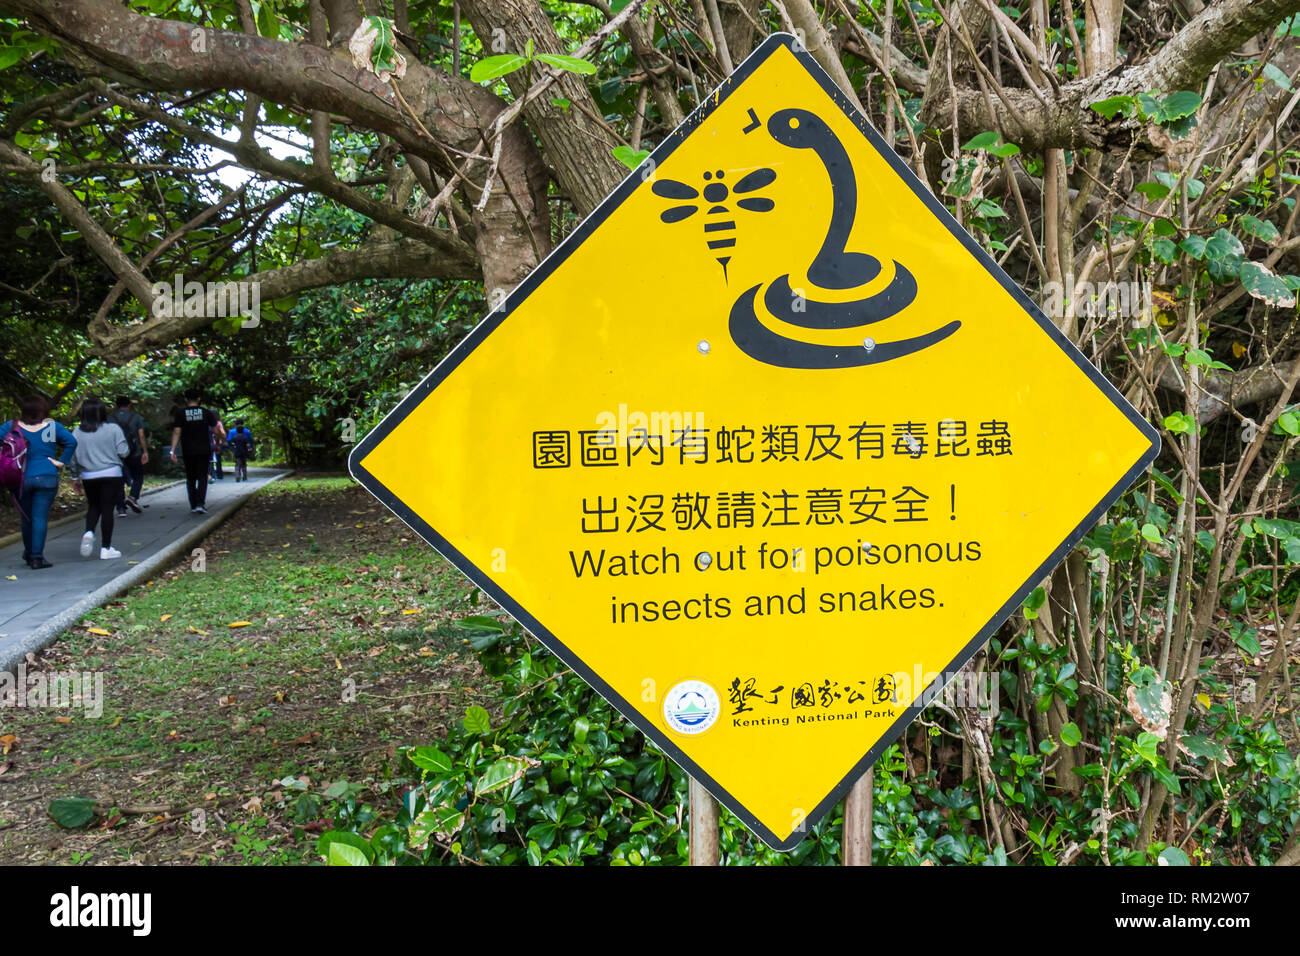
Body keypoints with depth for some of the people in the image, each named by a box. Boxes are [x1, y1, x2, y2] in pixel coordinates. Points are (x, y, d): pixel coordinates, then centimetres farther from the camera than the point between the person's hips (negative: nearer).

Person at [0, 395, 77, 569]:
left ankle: (29, 554, 29)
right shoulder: (52, 427, -1)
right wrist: (62, 462, -3)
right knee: (40, 517, -3)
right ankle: (37, 558, -8)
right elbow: (71, 441, -9)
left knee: (26, 518, 16)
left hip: (21, 478, 2)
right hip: (47, 478, -2)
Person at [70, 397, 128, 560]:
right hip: (111, 475, -3)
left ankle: (89, 532, -7)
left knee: (93, 506, 20)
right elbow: (123, 452, -9)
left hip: (88, 477, 3)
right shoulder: (113, 429, -7)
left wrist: (75, 477, 16)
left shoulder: (77, 433, 3)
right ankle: (106, 548, 4)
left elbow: (73, 457, 6)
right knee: (107, 509, 2)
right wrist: (127, 448, 13)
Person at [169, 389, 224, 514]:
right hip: (203, 451, -1)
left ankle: (193, 506, 11)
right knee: (202, 478, 2)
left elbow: (176, 432, -8)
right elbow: (216, 429, 1)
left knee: (190, 479, 11)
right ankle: (200, 504, -14)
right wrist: (224, 439, 20)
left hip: (187, 452, 1)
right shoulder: (206, 412, 0)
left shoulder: (180, 413, -1)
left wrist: (172, 450, -9)